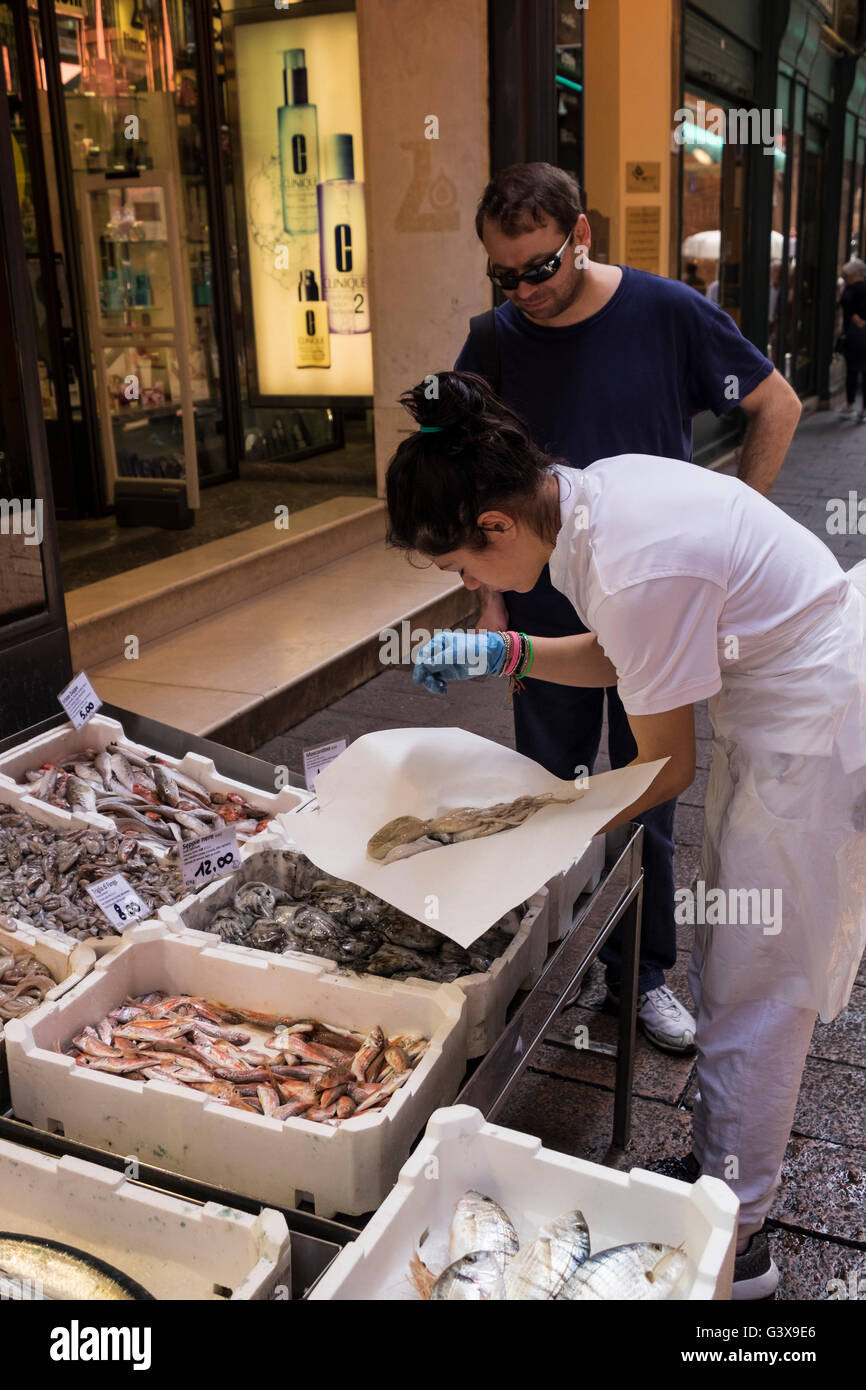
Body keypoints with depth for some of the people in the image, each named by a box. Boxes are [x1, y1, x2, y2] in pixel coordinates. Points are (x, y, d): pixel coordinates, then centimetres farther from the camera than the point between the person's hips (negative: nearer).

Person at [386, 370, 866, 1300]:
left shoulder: (637, 569, -31)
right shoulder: (592, 492, -4)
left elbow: (665, 767, -19)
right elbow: (621, 659, 10)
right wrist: (506, 653, -3)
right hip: (781, 710, 10)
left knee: (754, 993, 2)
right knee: (727, 964, 20)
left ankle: (732, 1239, 20)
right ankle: (718, 1164, 38)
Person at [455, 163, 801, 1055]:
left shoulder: (667, 313, -10)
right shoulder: (495, 343, -4)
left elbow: (777, 408, 2)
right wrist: (490, 602, -1)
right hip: (548, 612, 2)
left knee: (646, 801, 10)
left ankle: (642, 973, 27)